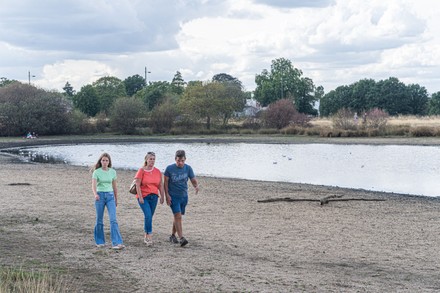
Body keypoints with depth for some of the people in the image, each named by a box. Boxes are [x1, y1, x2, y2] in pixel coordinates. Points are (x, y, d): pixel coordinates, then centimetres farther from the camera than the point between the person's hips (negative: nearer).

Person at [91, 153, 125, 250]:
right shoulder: (97, 172, -4)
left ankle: (117, 243, -16)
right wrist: (95, 194, -35)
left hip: (110, 196, 2)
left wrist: (116, 199, 19)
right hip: (100, 196, -1)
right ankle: (100, 241, 22)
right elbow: (94, 185, -16)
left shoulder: (113, 172, 6)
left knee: (113, 219, -11)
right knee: (99, 220, 6)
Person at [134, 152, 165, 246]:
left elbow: (160, 185, 11)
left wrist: (162, 197, 7)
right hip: (143, 196, -4)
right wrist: (140, 197, -15)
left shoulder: (157, 172, 6)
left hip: (154, 196, 4)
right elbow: (137, 184, -9)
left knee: (150, 217, 8)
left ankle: (146, 236, 21)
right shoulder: (141, 171, -6)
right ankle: (149, 236, -12)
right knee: (148, 215, -17)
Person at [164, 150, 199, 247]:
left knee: (177, 217, 12)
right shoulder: (169, 169, -7)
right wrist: (167, 195, -9)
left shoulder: (188, 168, 1)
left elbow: (193, 180, 2)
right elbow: (165, 182, -2)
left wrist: (196, 186, -21)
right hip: (173, 196, -4)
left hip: (184, 196, 4)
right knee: (178, 216, -14)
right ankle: (181, 238, -18)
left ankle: (173, 235, 28)